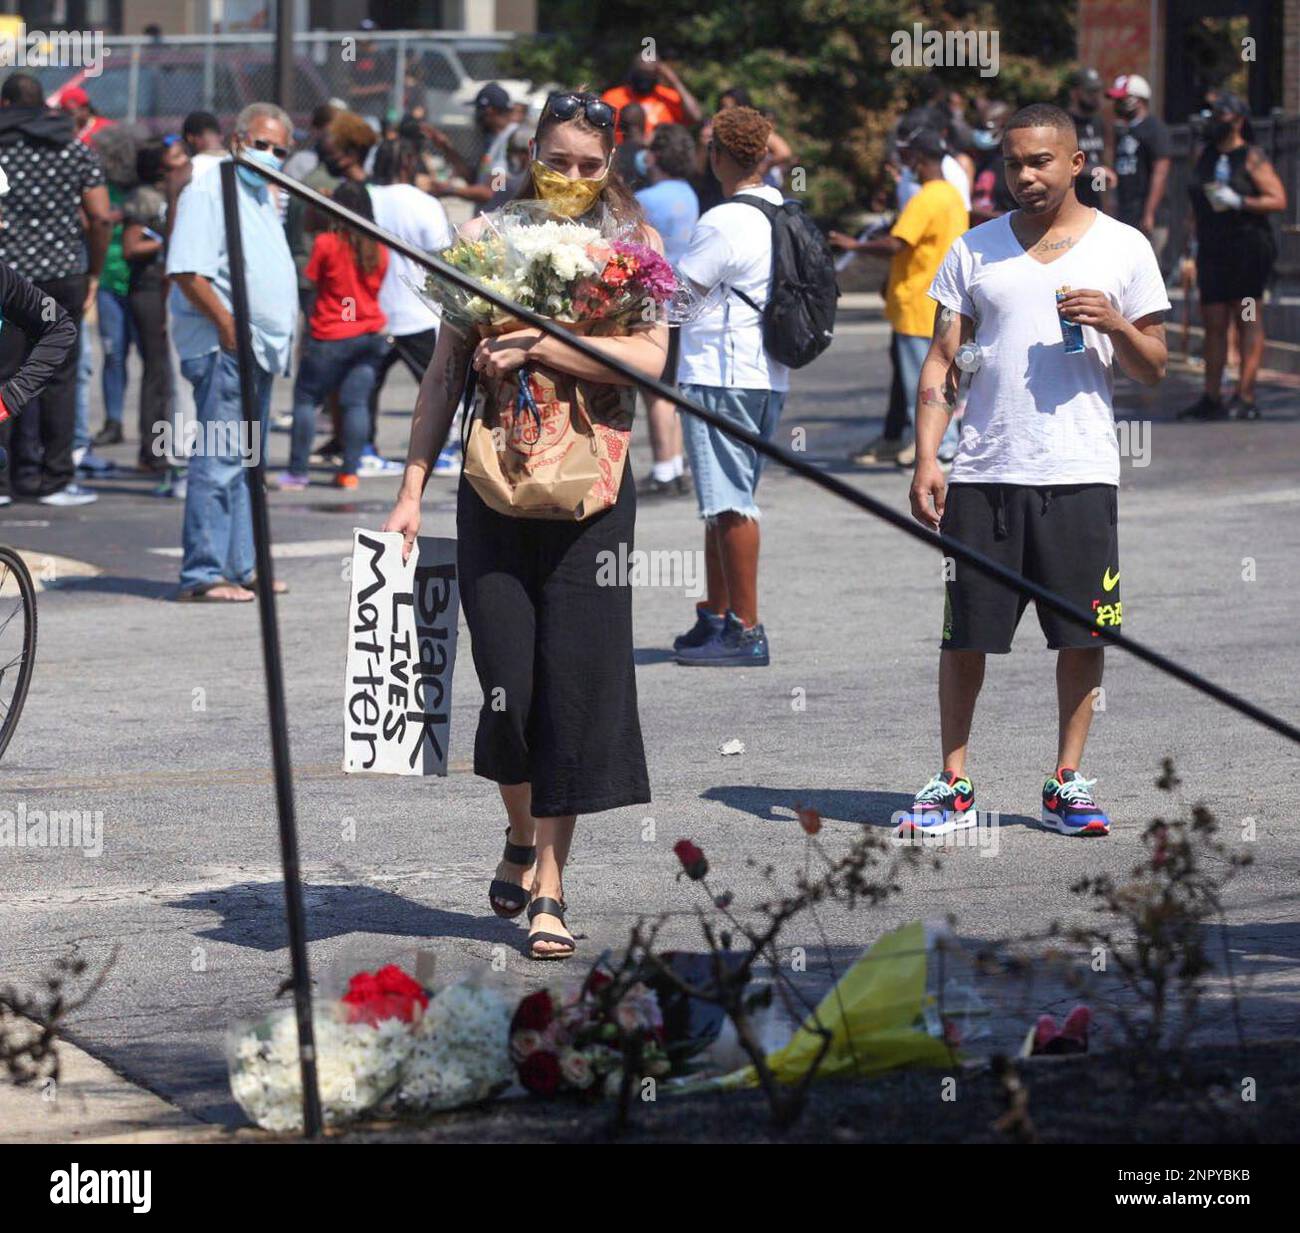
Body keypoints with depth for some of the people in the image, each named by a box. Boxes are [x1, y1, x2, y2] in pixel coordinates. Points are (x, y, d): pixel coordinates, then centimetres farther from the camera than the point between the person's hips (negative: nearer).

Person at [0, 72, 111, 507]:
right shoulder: (77, 150, 6)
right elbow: (101, 217, 0)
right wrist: (94, 273, 10)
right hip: (62, 275, 2)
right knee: (58, 378, 7)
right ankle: (55, 478, 7)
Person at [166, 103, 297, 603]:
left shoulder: (262, 197, 20)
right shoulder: (208, 191, -10)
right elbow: (188, 271, -20)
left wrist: (283, 335, 18)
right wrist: (229, 327, -22)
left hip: (260, 349, 10)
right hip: (223, 349, -10)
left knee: (244, 462, 13)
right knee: (219, 460, -13)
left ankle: (239, 566, 19)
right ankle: (202, 574, -14)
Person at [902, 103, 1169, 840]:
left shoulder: (1123, 248, 6)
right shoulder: (975, 250, 10)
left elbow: (1154, 370, 8)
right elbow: (942, 362, 9)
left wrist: (1114, 325, -13)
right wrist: (927, 459, -2)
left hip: (1081, 473, -1)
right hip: (985, 472, 1)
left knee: (1083, 632, 1)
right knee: (965, 634, 1)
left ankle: (1068, 784, 12)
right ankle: (953, 787, 10)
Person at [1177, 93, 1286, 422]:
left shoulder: (1252, 157, -4)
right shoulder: (1206, 155, 15)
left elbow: (1278, 200, -9)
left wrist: (1239, 202, -19)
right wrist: (1194, 245, 17)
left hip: (1248, 244, -6)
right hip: (1212, 248, 6)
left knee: (1247, 318, -4)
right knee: (1214, 321, 5)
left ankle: (1245, 397, -4)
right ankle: (1211, 398, 8)